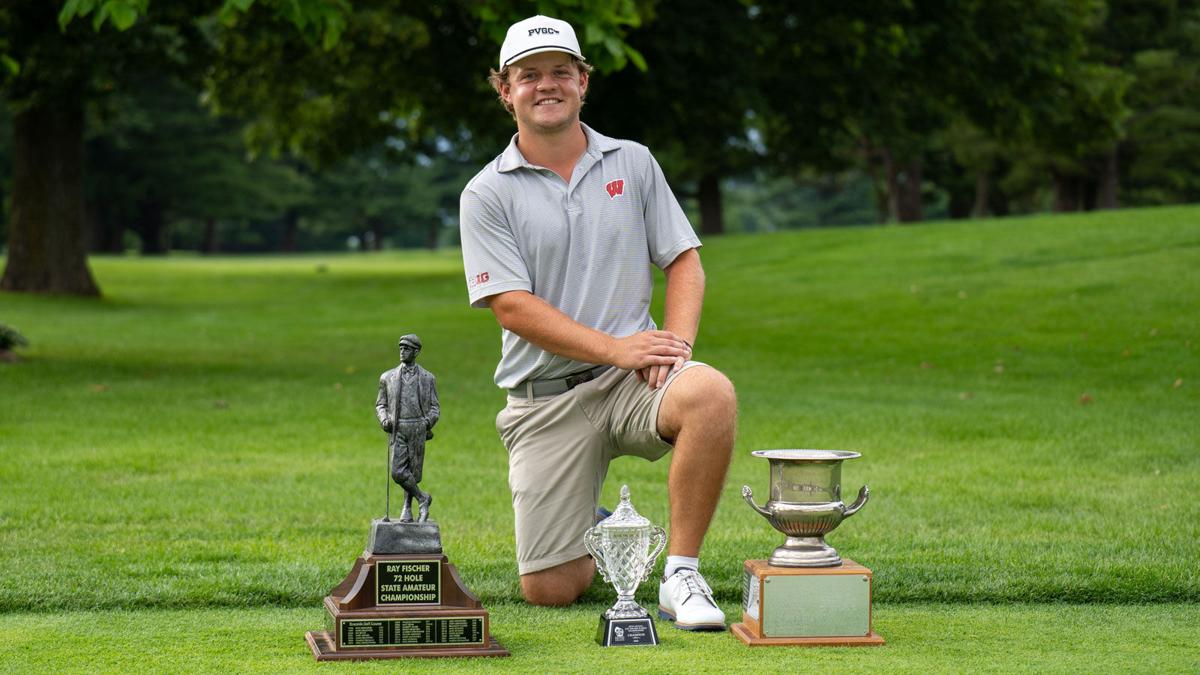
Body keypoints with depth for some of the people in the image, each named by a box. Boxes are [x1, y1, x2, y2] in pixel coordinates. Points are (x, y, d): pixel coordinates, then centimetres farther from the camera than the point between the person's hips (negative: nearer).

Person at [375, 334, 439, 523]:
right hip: (396, 430, 1)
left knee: (412, 472, 3)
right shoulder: (388, 377, 8)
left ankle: (407, 508, 18)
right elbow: (380, 404, 14)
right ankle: (422, 498, 6)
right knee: (398, 472, -11)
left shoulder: (427, 378, 5)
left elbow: (435, 408, 7)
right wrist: (384, 419, -7)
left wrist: (427, 422, -14)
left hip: (417, 430, -1)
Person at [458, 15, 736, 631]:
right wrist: (617, 349, -19)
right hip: (545, 398, -1)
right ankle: (599, 538, 32)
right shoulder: (487, 194, 0)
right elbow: (512, 305, -8)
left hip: (633, 377, 1)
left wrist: (675, 343, -12)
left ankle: (681, 577, -22)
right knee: (549, 591, -7)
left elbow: (684, 261, 9)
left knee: (710, 393, -35)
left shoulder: (633, 164, 10)